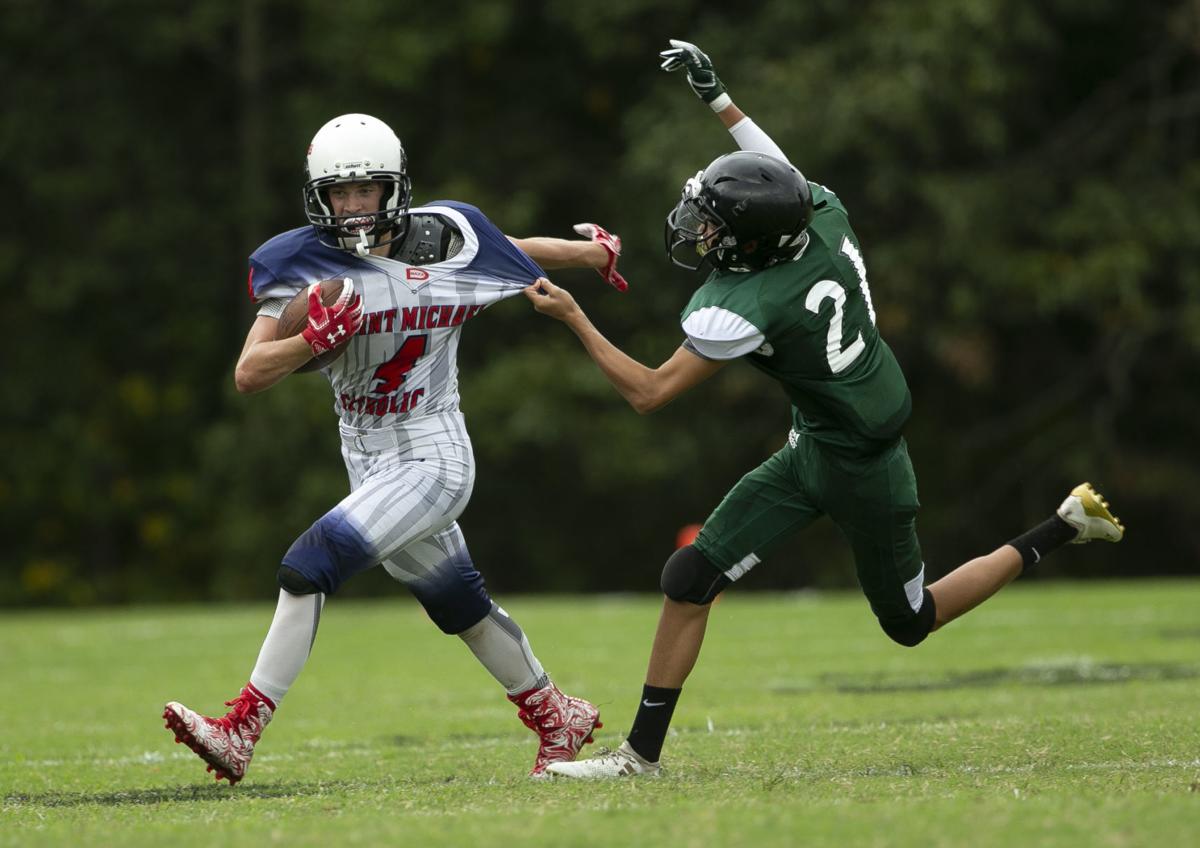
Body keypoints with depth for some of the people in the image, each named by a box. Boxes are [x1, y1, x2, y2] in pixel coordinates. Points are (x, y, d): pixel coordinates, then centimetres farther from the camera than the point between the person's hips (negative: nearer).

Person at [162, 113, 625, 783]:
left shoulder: (446, 239, -5)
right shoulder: (306, 265, -6)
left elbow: (518, 251, 18)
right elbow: (249, 375, -10)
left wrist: (597, 253, 35)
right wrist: (314, 341, -29)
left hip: (433, 459, -4)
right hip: (371, 466, 4)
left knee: (312, 566, -20)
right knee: (463, 608, 17)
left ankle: (241, 733, -19)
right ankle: (558, 718, 39)